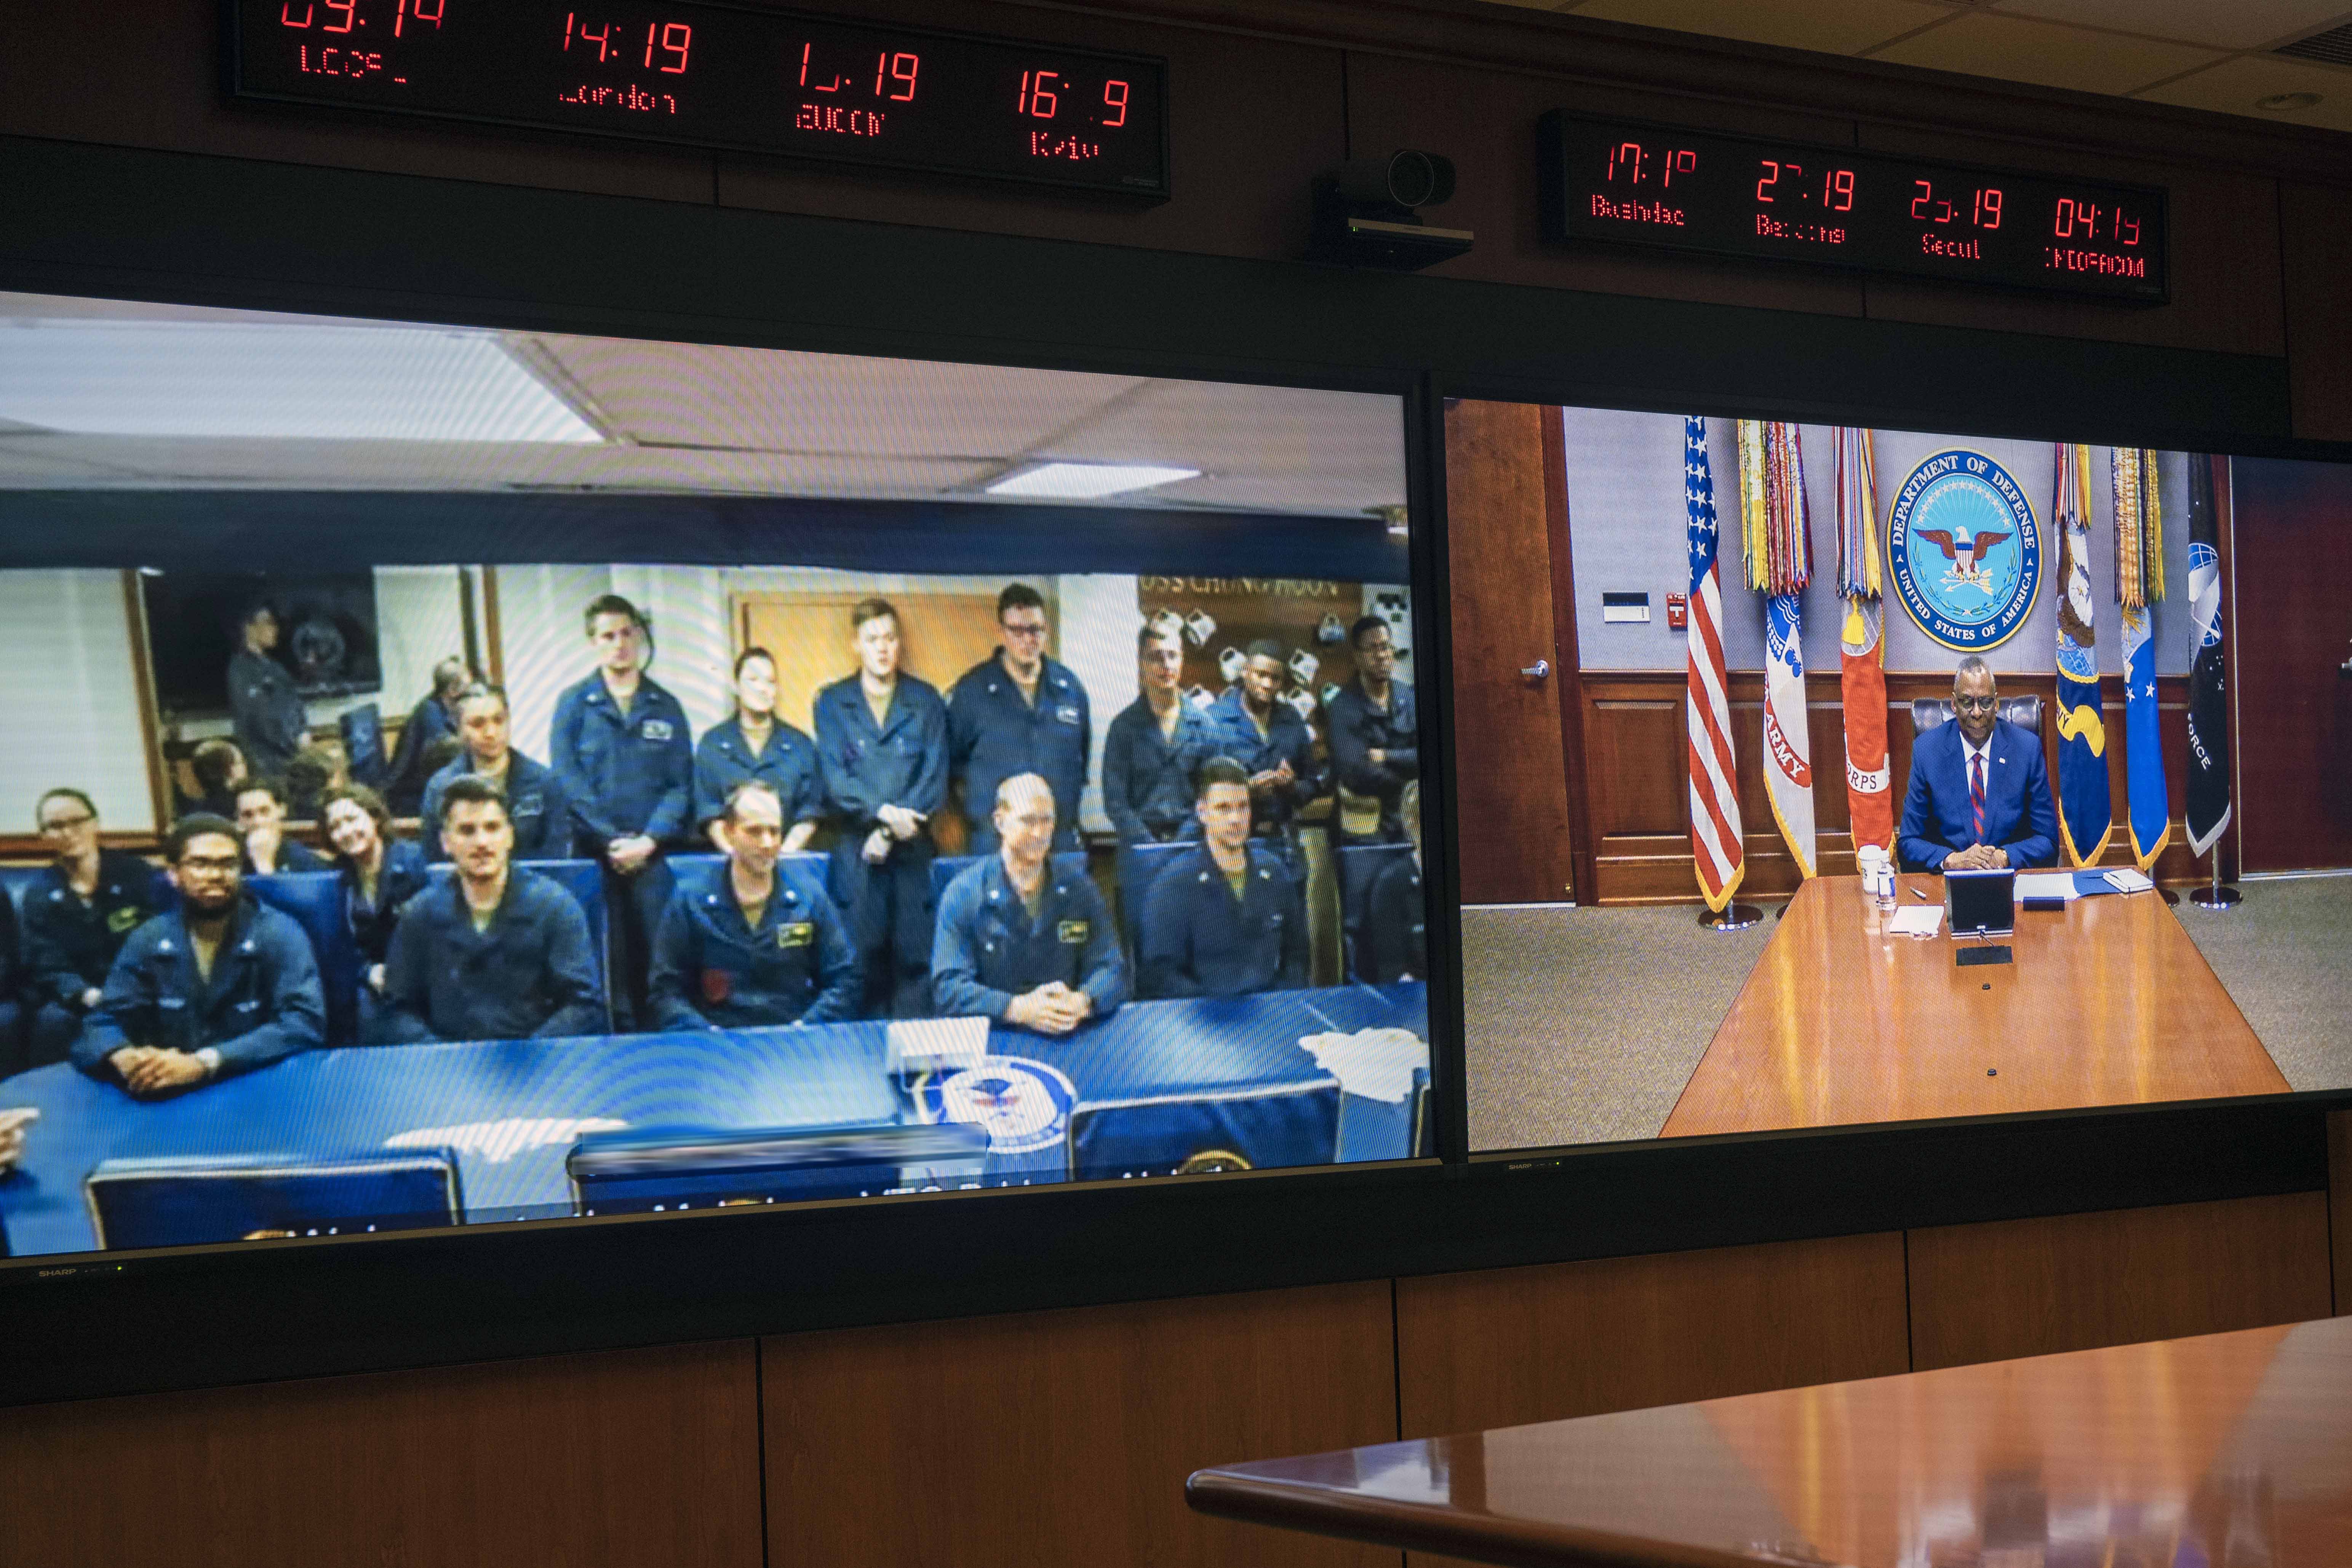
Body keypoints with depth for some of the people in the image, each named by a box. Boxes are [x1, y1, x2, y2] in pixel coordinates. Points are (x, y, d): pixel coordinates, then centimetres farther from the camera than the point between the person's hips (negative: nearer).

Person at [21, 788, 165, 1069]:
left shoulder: (134, 872, 3)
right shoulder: (39, 896, 6)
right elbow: (49, 968, -2)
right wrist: (90, 996, -24)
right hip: (78, 998, 1)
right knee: (54, 1020, -32)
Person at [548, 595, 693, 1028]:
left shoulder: (666, 708, 10)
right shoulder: (574, 704, 5)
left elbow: (681, 784, 5)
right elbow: (567, 779, -3)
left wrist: (650, 840, -9)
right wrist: (613, 840, -11)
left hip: (653, 857, 1)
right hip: (593, 856, -1)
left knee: (658, 957, -1)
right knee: (609, 960, -2)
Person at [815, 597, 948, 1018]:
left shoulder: (926, 701, 10)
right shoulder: (832, 703, 9)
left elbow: (935, 774, 2)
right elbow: (834, 776, -1)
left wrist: (891, 831, -8)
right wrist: (884, 812, -15)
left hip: (913, 845, 0)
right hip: (856, 848, 0)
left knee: (914, 953, -2)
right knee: (866, 954, 0)